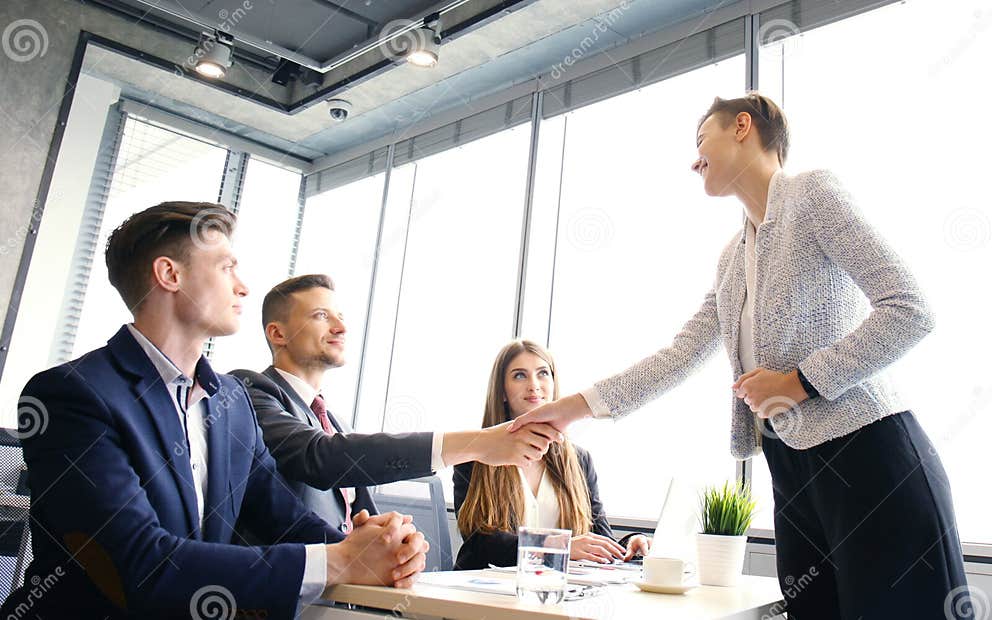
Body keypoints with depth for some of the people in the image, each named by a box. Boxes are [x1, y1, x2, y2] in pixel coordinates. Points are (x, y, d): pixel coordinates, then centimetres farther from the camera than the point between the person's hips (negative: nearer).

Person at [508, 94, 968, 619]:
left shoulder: (812, 192, -4)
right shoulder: (733, 258, 18)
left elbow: (909, 312, -12)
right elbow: (680, 356, 14)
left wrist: (798, 381, -14)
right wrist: (576, 407, 9)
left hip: (868, 460, -7)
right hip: (794, 475, 7)